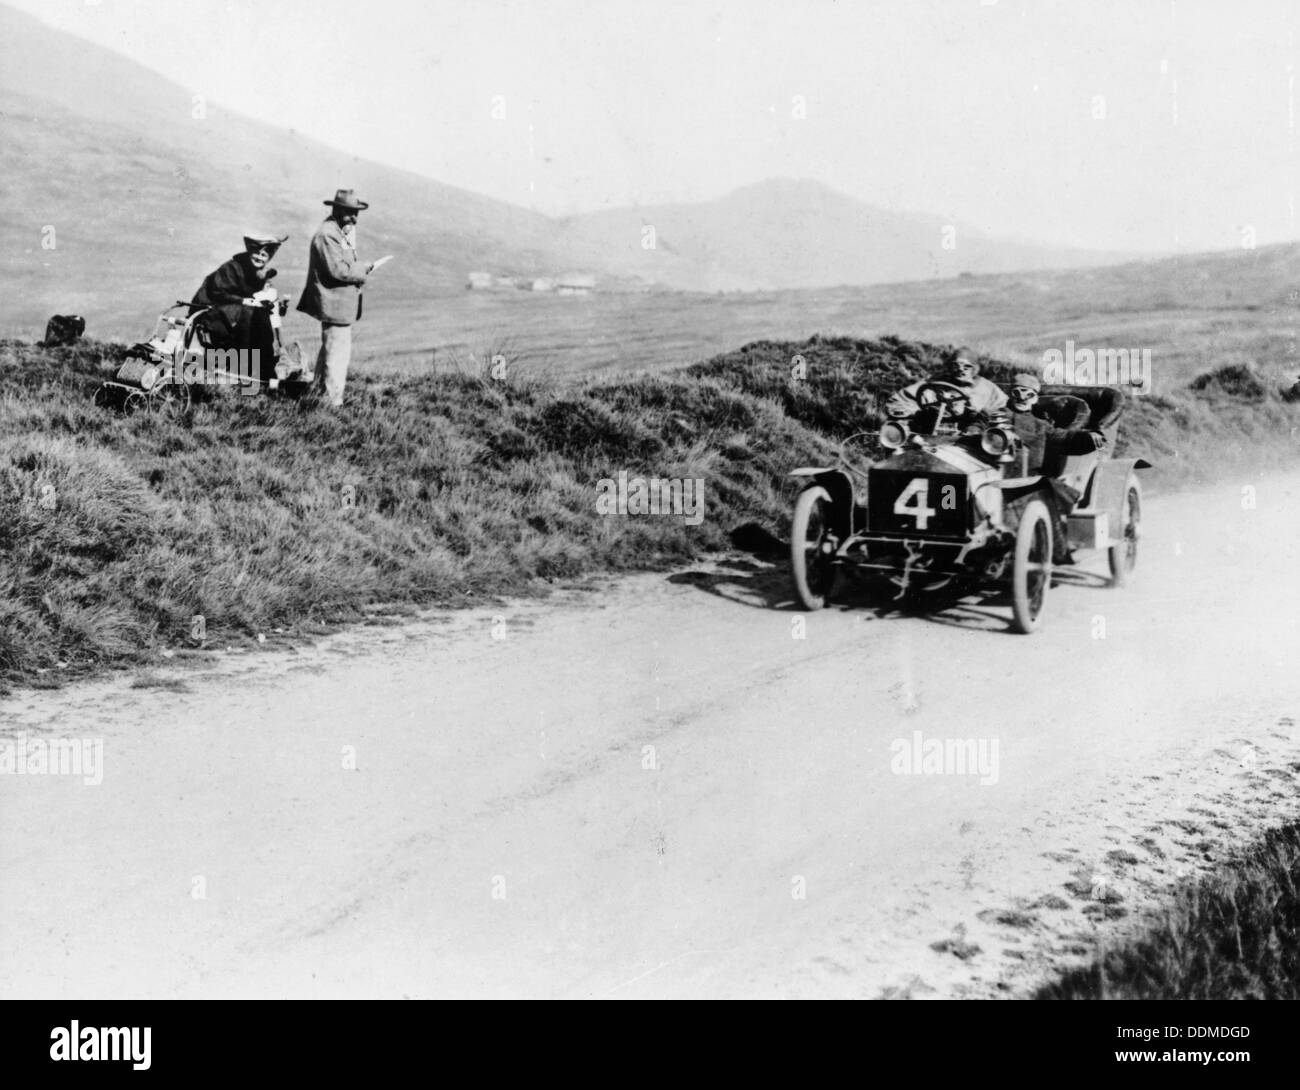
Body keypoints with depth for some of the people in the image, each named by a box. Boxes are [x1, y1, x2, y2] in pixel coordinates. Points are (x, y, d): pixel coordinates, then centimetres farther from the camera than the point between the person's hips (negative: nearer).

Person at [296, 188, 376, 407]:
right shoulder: (327, 234, -18)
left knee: (329, 349, 20)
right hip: (336, 304, -12)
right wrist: (363, 270, -12)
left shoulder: (341, 232, 16)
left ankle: (320, 394, 31)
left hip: (338, 303, 12)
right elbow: (339, 269, -24)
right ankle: (333, 402, -4)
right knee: (338, 352, -8)